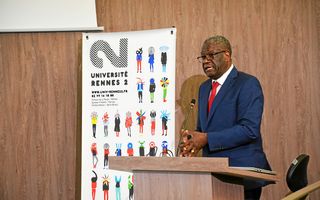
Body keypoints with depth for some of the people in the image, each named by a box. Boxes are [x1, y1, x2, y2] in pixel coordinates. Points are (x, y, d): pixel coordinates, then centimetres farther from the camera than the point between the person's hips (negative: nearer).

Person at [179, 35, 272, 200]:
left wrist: (206, 139, -22)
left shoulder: (248, 84, -9)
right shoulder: (204, 88, 16)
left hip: (242, 169, -6)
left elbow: (249, 130, -19)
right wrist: (192, 140, -4)